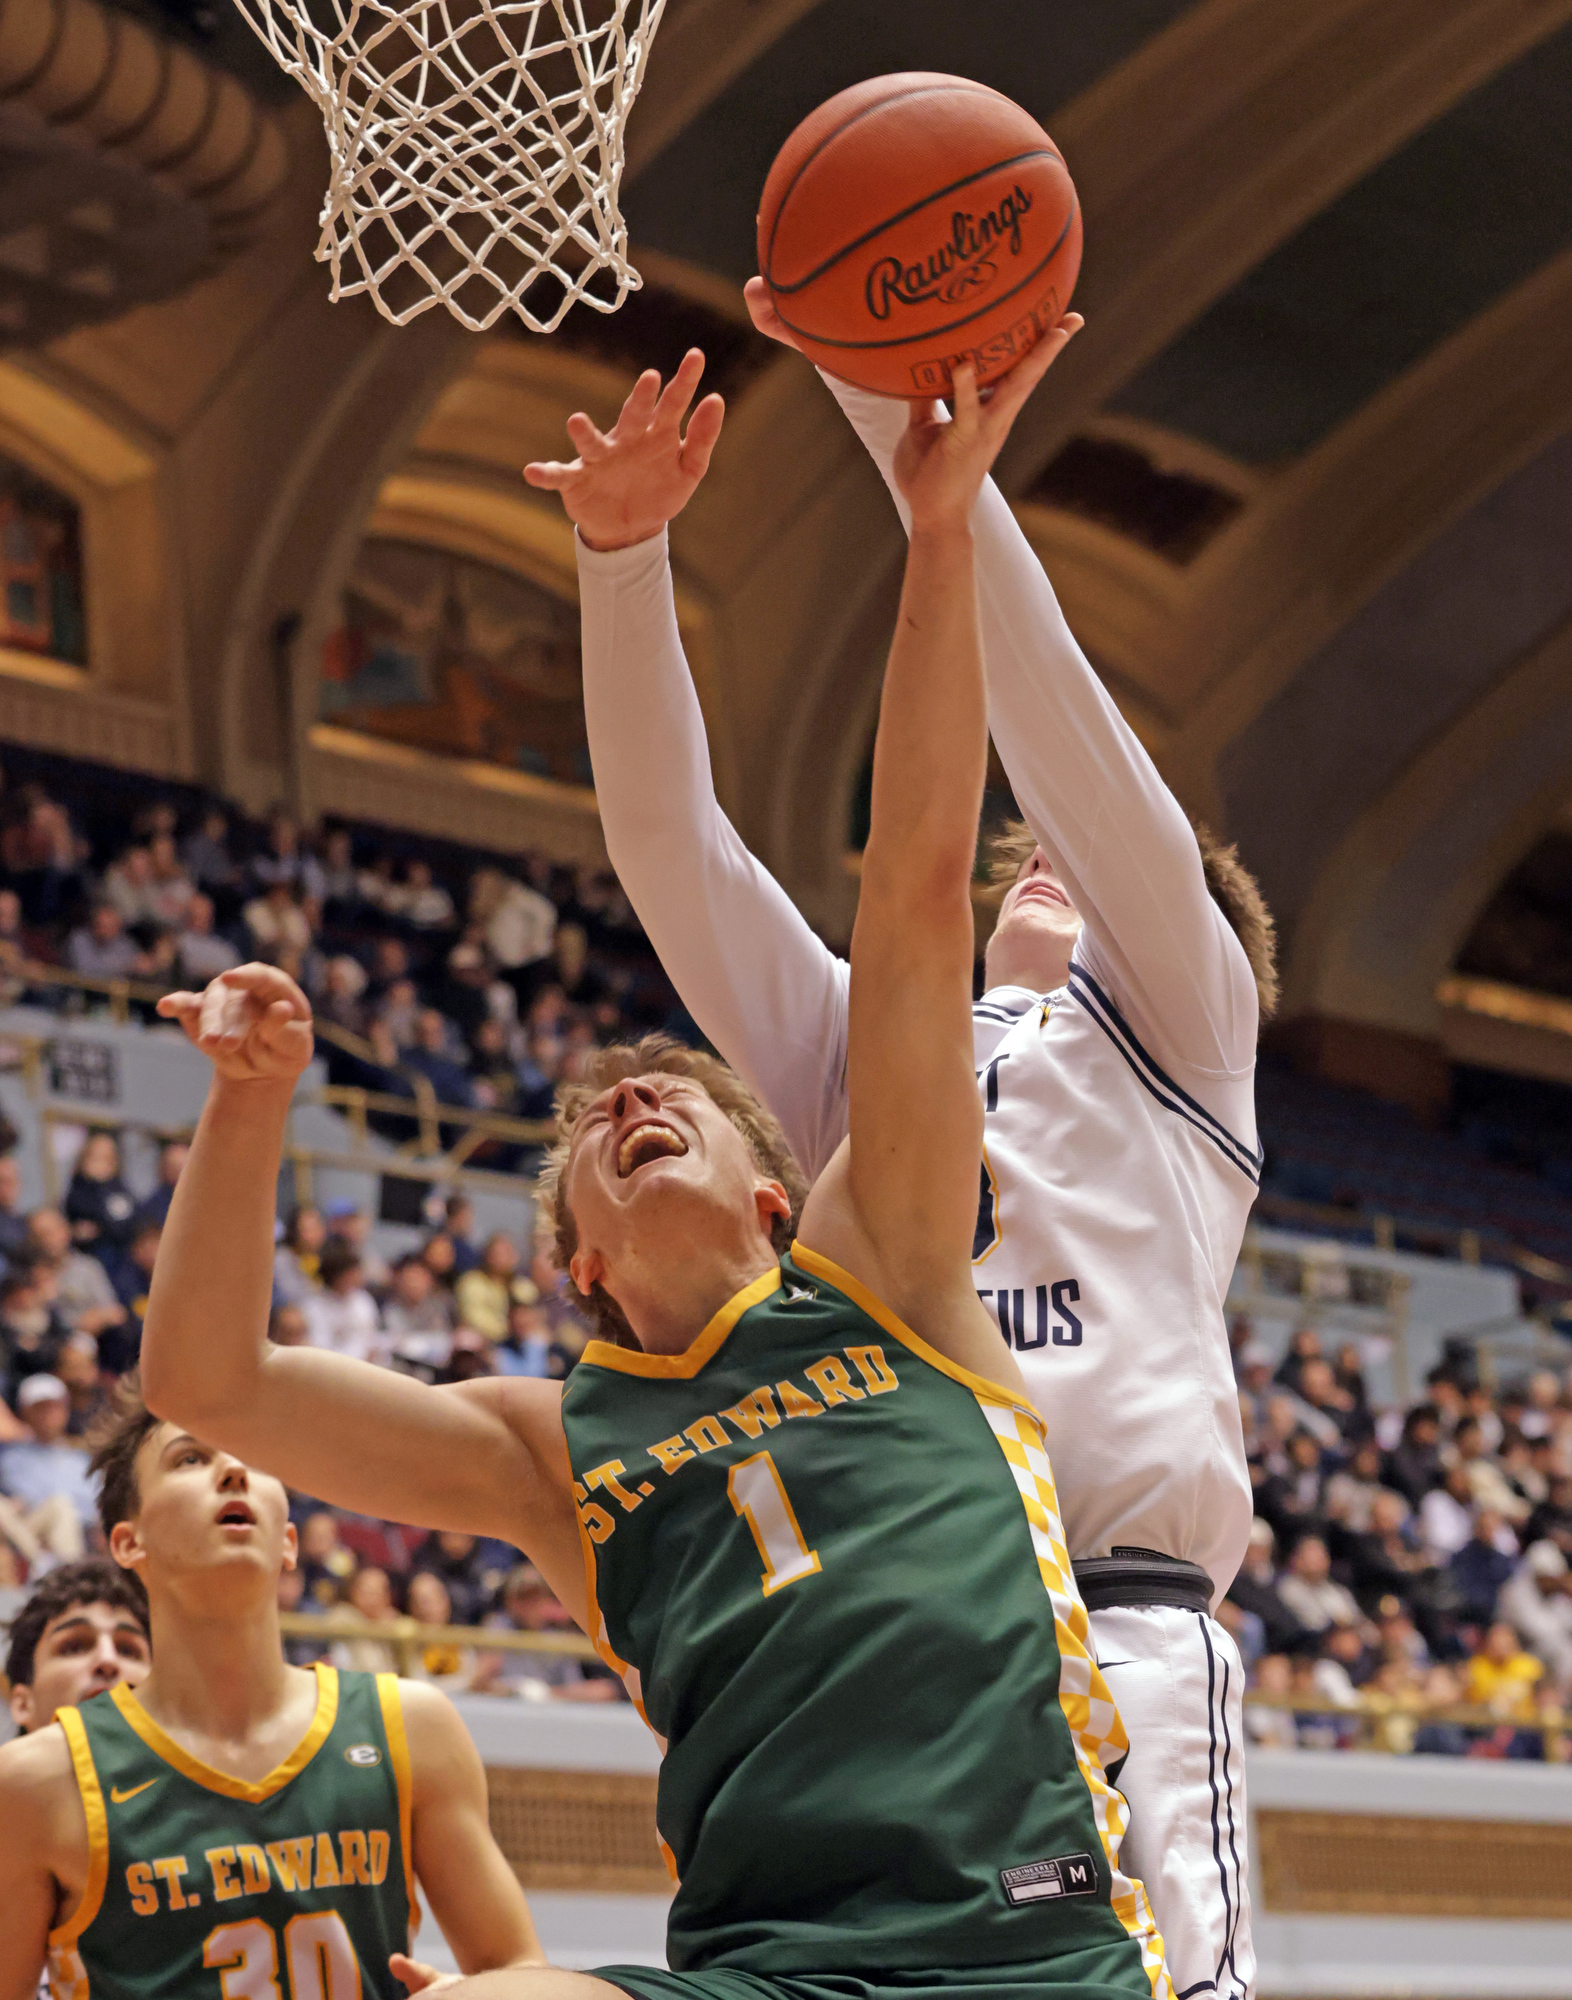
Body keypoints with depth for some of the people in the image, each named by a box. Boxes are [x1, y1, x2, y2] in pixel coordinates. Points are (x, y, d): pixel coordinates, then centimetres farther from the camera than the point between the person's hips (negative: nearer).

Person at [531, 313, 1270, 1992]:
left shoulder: (1168, 1017, 17)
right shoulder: (863, 1050, 28)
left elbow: (1048, 708, 7)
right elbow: (674, 850, 18)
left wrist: (897, 404, 1)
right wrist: (622, 557, 6)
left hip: (1115, 1618, -4)